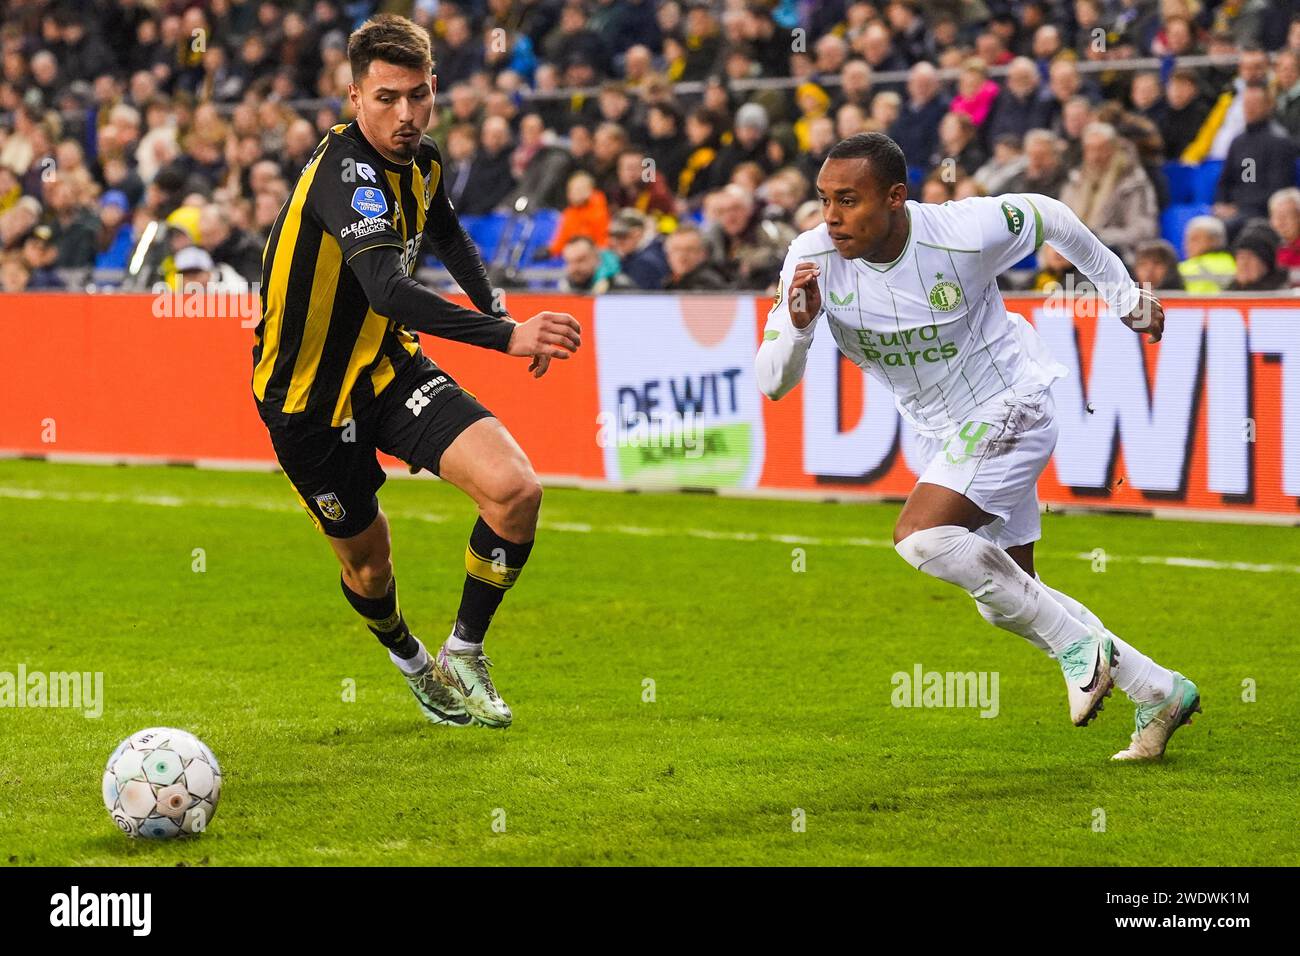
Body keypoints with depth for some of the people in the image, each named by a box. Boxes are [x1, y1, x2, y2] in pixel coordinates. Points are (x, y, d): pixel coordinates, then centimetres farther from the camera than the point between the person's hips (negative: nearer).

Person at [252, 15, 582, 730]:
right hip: (310, 396, -6)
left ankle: (463, 653, 5)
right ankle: (411, 660, 44)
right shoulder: (345, 169, -29)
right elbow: (387, 289, -46)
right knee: (367, 557, 9)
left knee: (516, 489, -15)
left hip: (391, 367, 6)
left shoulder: (420, 161, -3)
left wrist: (498, 312, 15)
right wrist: (506, 337, -53)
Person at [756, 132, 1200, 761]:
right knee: (1000, 604, 12)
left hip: (1012, 408, -7)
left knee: (920, 536, -27)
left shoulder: (967, 232, -26)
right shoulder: (813, 259, -17)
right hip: (946, 439, 7)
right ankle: (1158, 693, 25)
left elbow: (1048, 216, -4)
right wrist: (798, 325, -38)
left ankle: (1077, 640, -13)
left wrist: (1123, 294, 9)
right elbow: (773, 382, -16)